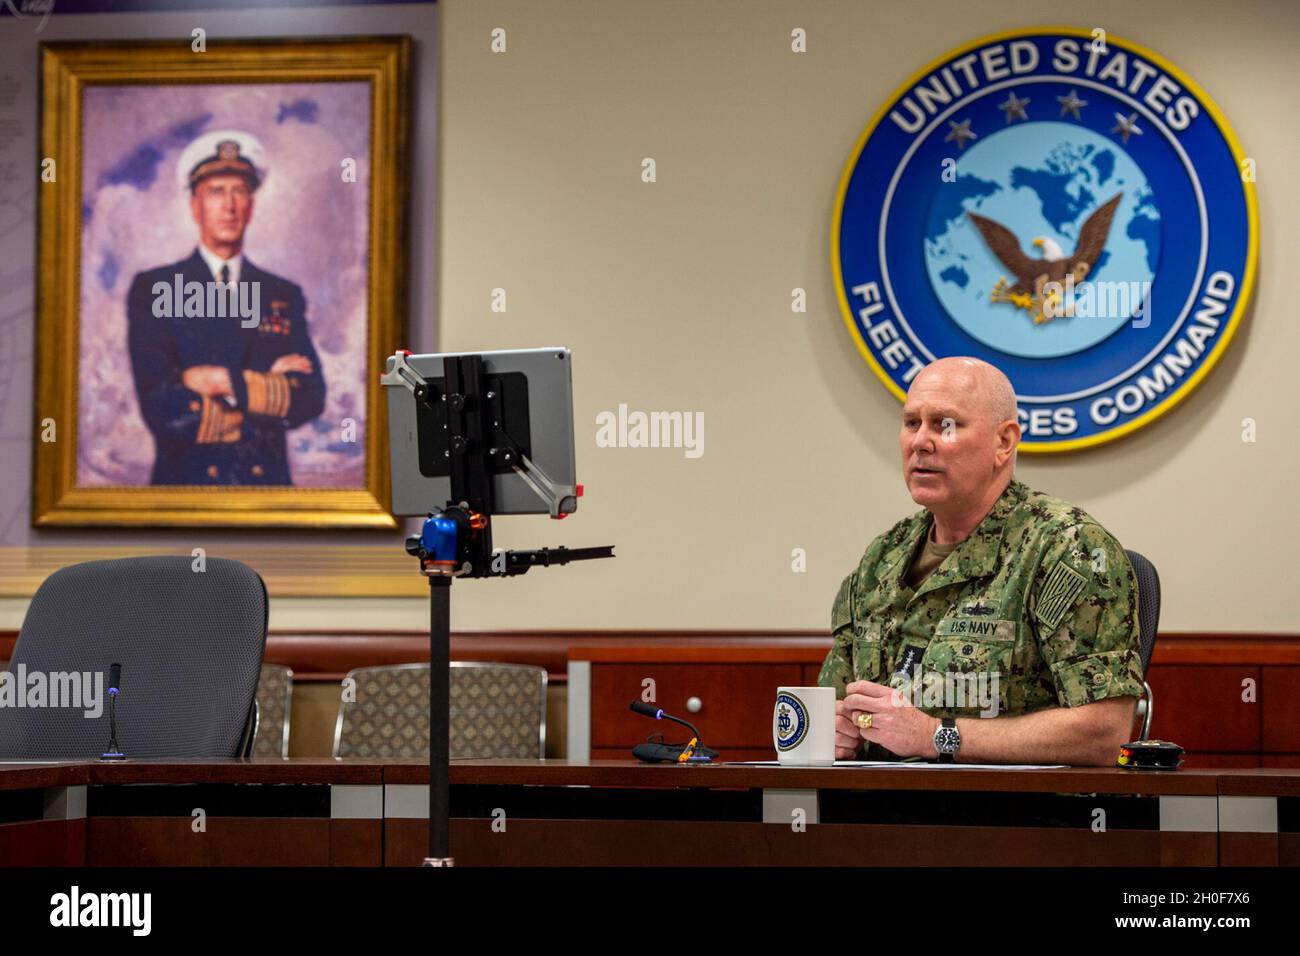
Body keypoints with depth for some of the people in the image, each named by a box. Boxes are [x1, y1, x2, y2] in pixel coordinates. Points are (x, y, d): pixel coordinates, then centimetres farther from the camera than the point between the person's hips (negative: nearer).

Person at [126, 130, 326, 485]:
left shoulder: (285, 296, 12)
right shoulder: (152, 290, 4)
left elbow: (311, 399, 1)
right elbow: (162, 409, -8)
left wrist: (227, 381, -11)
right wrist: (269, 387, -5)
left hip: (268, 482, 2)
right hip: (185, 479, -2)